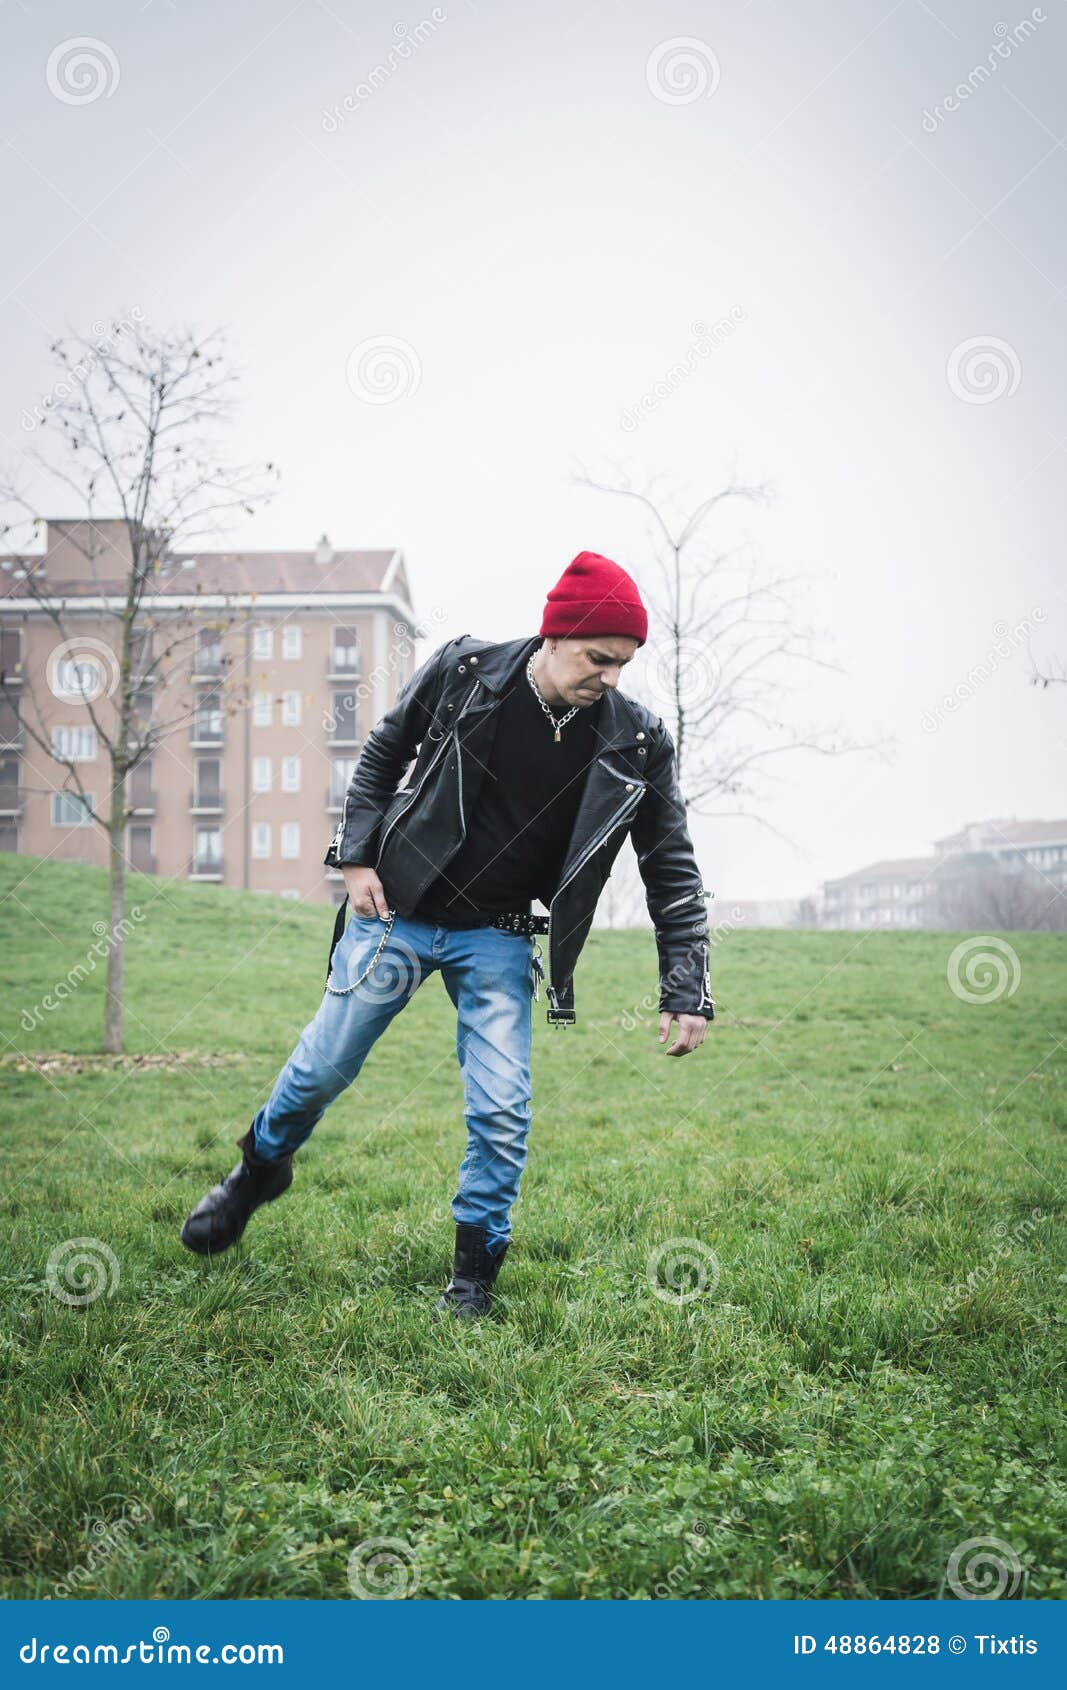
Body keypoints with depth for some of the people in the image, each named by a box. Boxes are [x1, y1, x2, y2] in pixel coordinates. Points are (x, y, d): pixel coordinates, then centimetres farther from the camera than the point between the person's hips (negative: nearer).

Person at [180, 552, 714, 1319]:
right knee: (322, 1068, 7)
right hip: (399, 912, 0)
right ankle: (261, 1167, 38)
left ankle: (475, 1274, 15)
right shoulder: (464, 670, -14)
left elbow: (672, 867, -6)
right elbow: (382, 756, 3)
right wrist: (358, 855, -5)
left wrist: (687, 991, -10)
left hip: (498, 939, 1)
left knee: (503, 1111, -6)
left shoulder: (635, 742, -14)